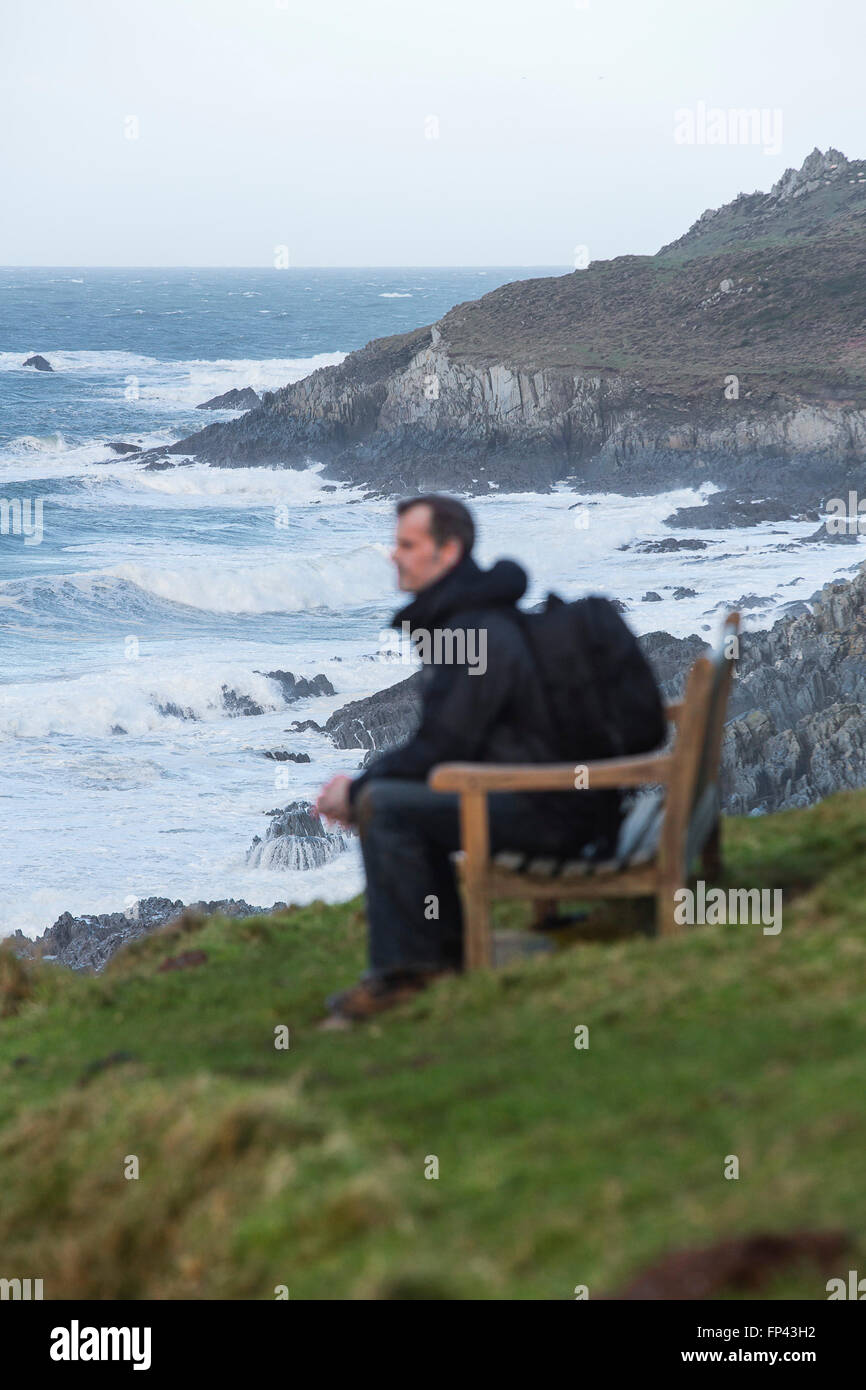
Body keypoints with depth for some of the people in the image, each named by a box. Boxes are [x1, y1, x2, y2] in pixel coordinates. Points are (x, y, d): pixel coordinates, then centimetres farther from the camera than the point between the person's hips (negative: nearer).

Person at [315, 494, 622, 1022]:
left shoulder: (478, 632, -19)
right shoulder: (455, 615, 15)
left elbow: (441, 748, -20)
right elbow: (441, 737, 19)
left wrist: (357, 790, -8)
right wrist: (365, 783, 7)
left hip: (549, 809, -11)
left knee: (385, 806, -18)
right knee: (401, 793, 21)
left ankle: (402, 969, -10)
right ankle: (447, 950, 20)